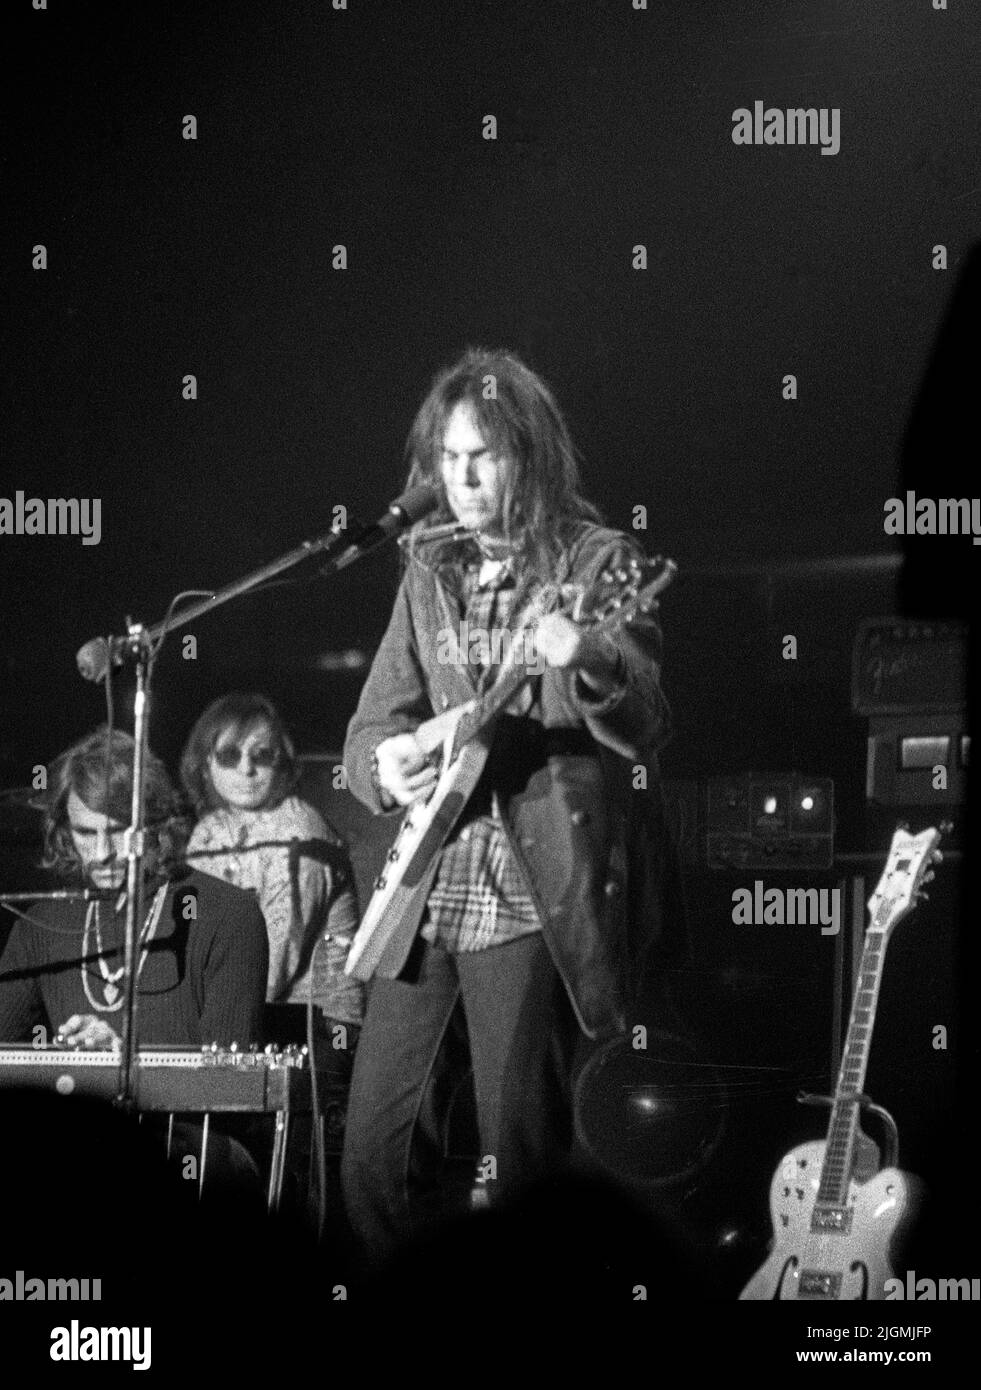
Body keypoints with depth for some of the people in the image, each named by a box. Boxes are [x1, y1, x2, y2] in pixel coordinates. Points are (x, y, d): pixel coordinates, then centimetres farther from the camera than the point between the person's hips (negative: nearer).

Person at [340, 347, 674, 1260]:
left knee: (521, 1153, -5)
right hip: (426, 898, 5)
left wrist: (585, 663, -31)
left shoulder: (598, 562, -1)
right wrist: (386, 765, -10)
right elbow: (373, 721, 14)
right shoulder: (428, 570, 14)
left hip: (538, 899, -5)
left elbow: (645, 731, -10)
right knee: (375, 1149, 4)